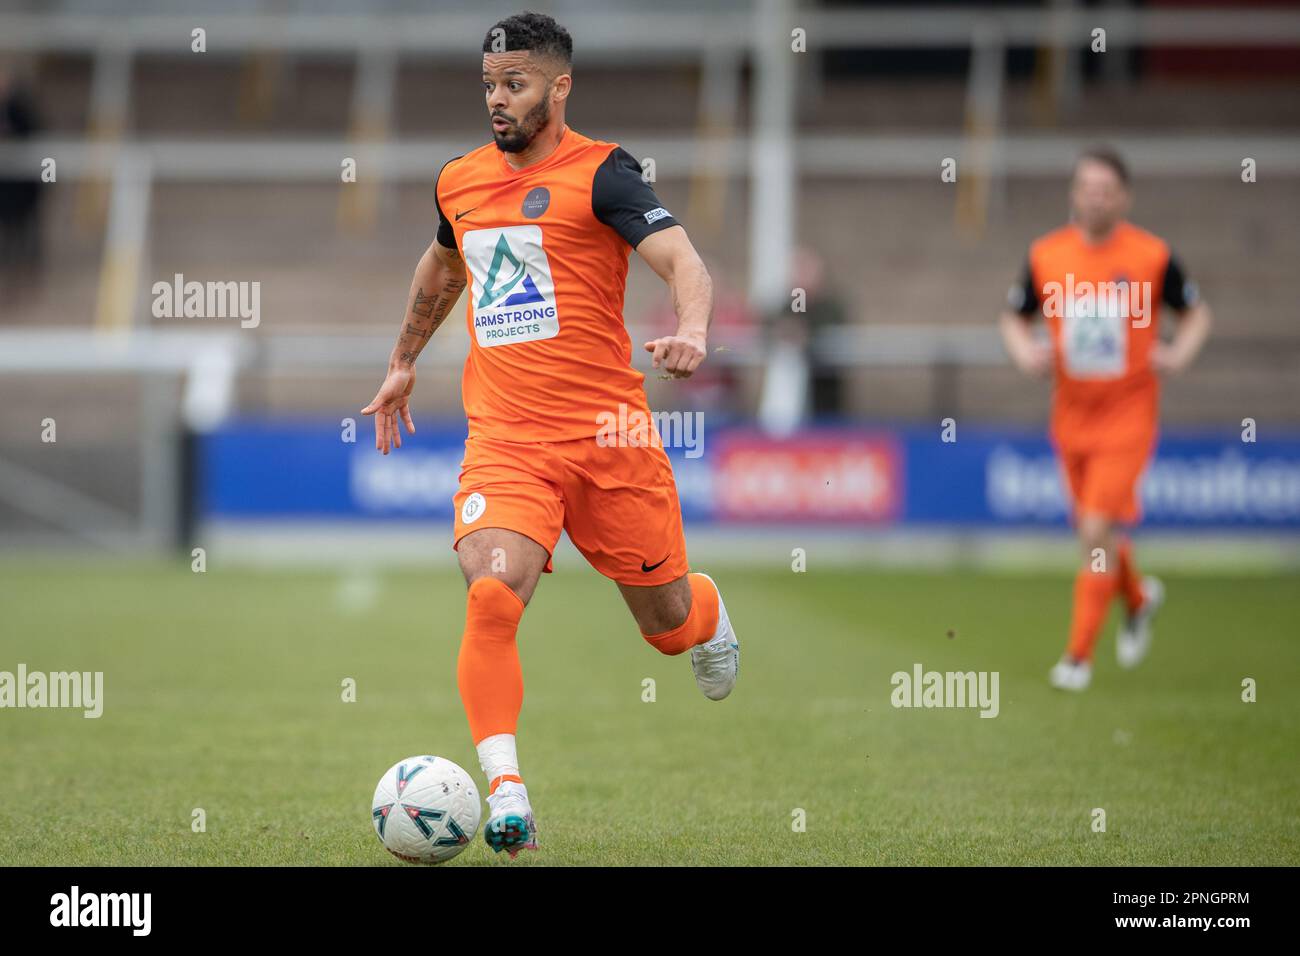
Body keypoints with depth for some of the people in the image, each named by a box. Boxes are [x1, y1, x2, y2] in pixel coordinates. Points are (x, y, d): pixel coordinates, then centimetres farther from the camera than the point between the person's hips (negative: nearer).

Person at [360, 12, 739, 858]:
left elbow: (680, 257, -18)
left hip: (607, 435, -3)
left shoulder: (600, 173, -5)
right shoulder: (459, 182, 12)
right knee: (492, 596, -23)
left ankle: (707, 615, 49)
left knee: (666, 621, 10)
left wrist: (692, 330, -39)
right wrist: (404, 361, 41)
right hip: (503, 438, 3)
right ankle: (506, 797, -22)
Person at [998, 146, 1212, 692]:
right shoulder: (1046, 256, -1)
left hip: (1127, 416, -4)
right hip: (1071, 416, 4)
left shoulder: (1151, 256, -7)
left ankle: (1079, 655, -5)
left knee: (1098, 531, -14)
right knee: (1093, 533, 13)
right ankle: (1138, 599, 44)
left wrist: (1179, 354, -11)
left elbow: (1196, 313, 7)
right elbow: (1015, 317, 13)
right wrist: (1025, 352, -8)